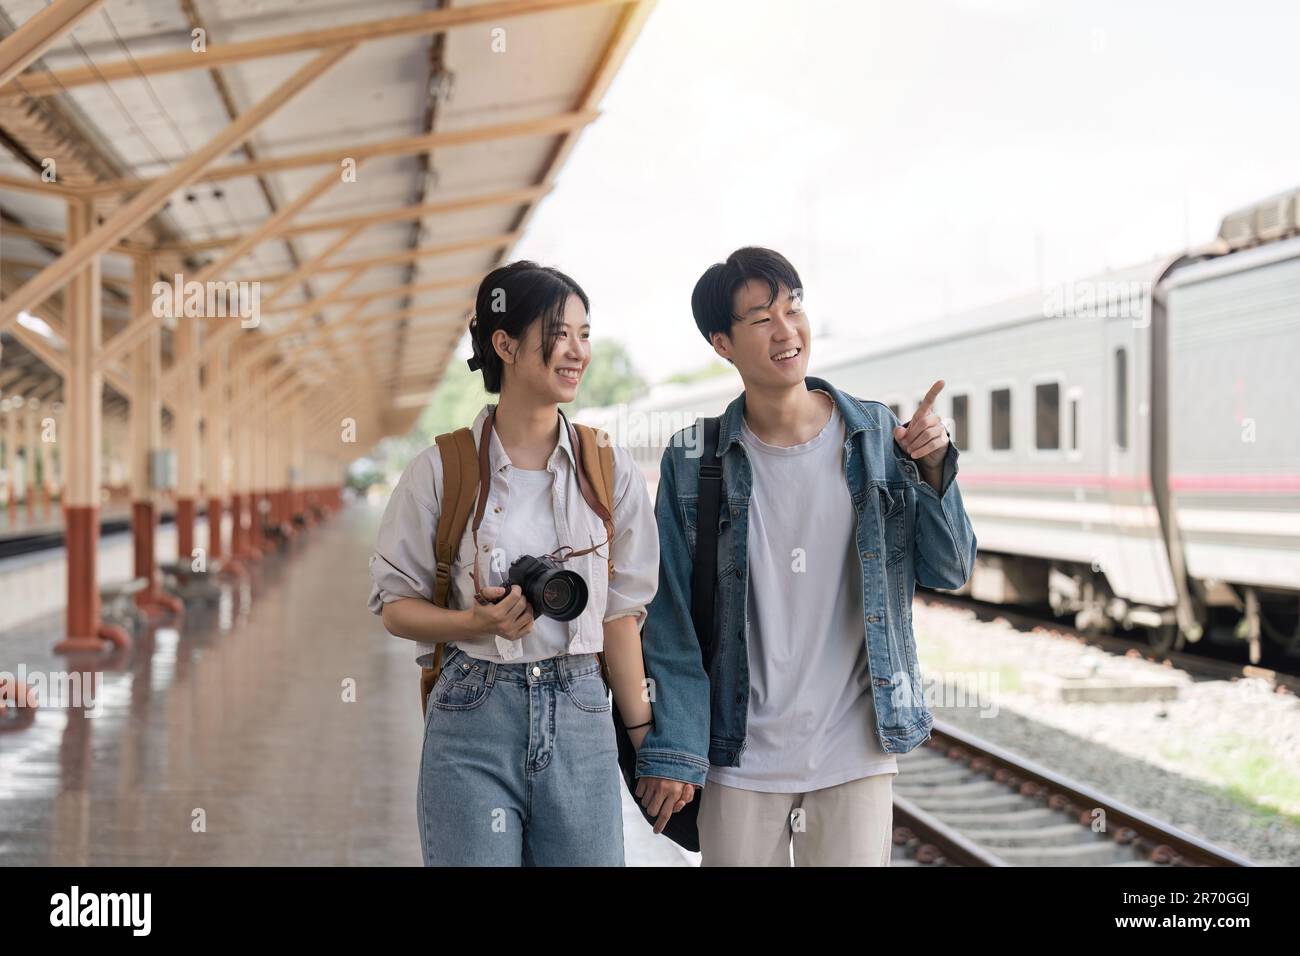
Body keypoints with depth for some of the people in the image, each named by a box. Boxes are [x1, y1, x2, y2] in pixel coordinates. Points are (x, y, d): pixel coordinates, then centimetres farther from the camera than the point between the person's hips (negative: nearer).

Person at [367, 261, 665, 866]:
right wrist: (476, 623, -16)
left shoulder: (610, 470, 4)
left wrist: (642, 735, 9)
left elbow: (620, 611, 9)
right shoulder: (442, 469, -2)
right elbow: (394, 606, 2)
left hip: (580, 721, 2)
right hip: (473, 719, -2)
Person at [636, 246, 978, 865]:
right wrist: (672, 754, -5)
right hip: (742, 757, -1)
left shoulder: (875, 437, 1)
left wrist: (933, 469, -12)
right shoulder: (694, 462, -3)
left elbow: (950, 571, 3)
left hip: (857, 756, 1)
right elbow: (671, 620, 0)